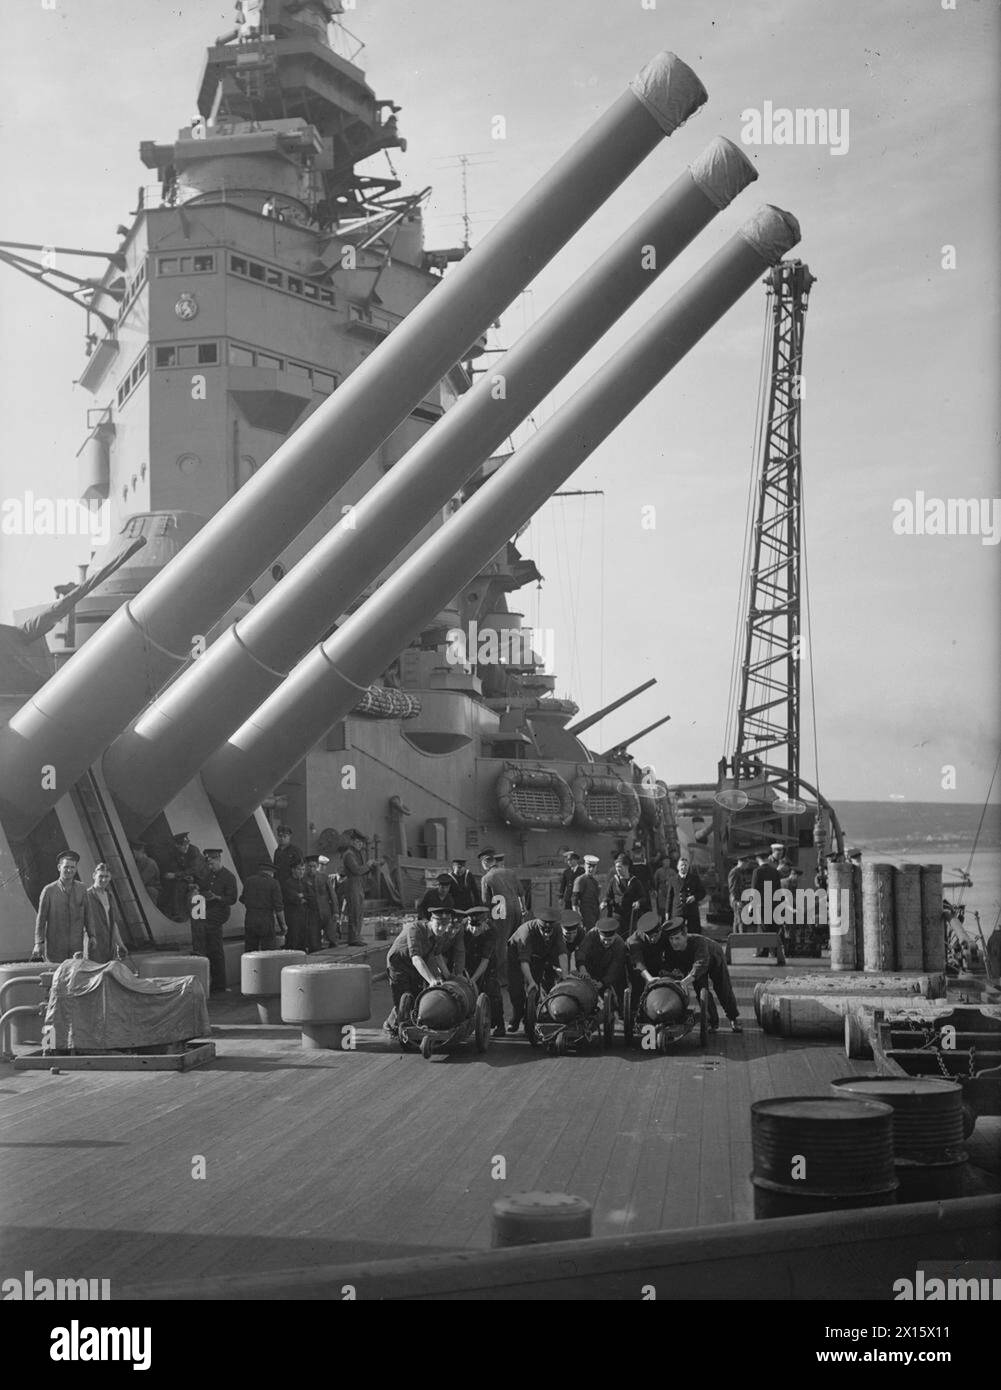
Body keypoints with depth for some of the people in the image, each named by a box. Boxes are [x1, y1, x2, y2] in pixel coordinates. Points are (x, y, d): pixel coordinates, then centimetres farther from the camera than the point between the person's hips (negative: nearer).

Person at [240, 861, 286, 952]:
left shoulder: (248, 881, 6)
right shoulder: (273, 883, -6)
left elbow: (243, 900, 18)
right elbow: (279, 907, -9)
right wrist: (283, 925, -1)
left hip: (249, 919, 4)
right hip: (267, 920, -4)